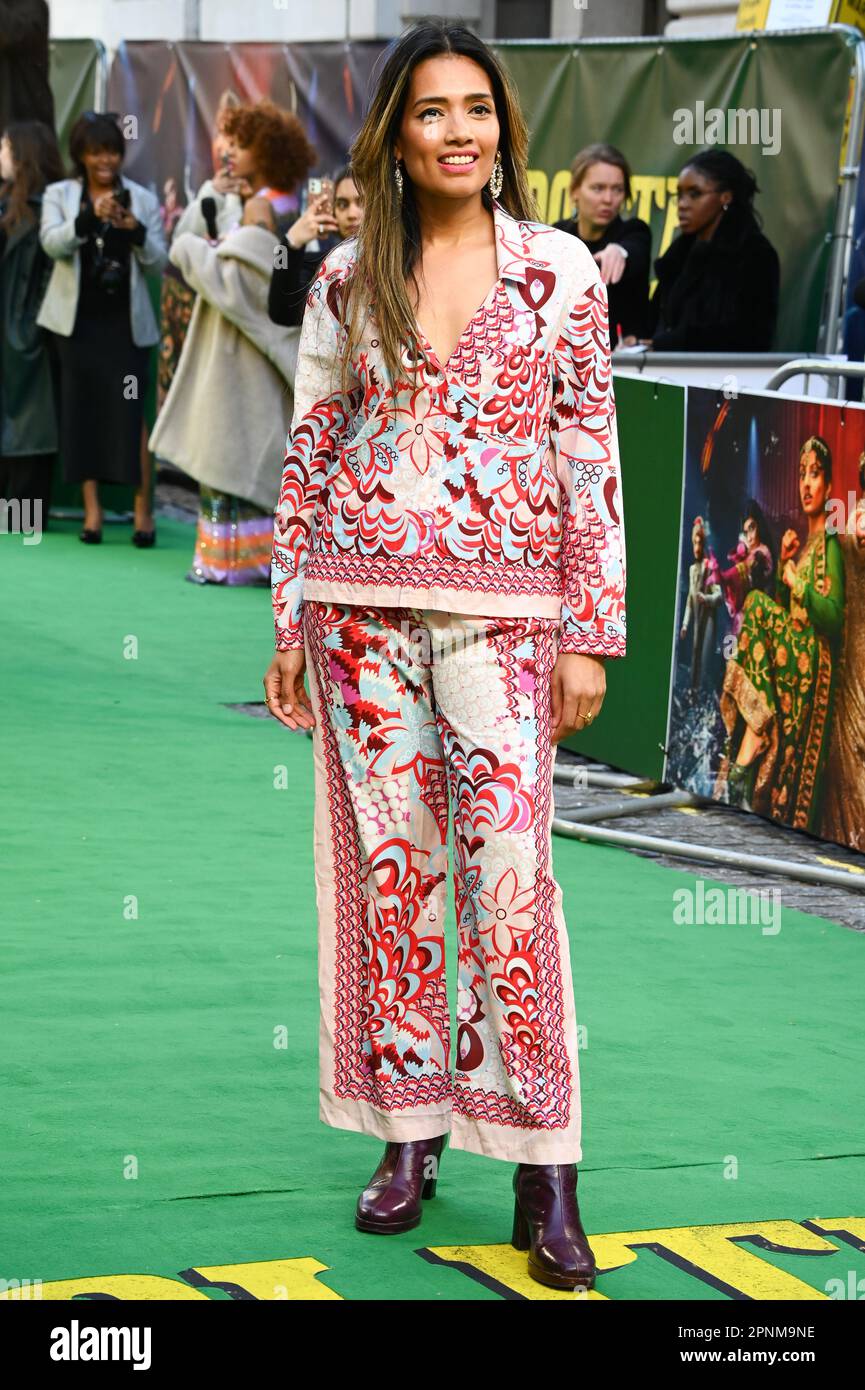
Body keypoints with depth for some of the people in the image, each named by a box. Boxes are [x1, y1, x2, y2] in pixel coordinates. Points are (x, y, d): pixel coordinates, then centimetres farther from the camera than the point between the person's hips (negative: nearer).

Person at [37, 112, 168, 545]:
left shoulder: (142, 199, 6)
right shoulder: (59, 195, 5)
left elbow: (158, 262, 3)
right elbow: (52, 243, -12)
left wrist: (136, 230, -16)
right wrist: (89, 217, -28)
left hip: (126, 320, -1)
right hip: (79, 318, 1)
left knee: (131, 412, -6)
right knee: (83, 411, 2)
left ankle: (143, 508, -2)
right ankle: (92, 507, 8)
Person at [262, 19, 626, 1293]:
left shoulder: (559, 270, 2)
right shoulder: (347, 280, 7)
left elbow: (591, 457, 1)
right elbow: (309, 458, 12)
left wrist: (590, 634, -2)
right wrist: (290, 622, 8)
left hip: (501, 612, -2)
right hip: (363, 604, 2)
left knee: (510, 873, -8)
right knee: (390, 866, 5)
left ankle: (544, 1173, -3)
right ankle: (409, 1133, 17)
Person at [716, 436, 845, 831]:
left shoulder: (830, 544, -7)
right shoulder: (802, 543, 20)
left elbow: (836, 619, -17)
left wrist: (797, 583, -14)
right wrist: (783, 565, 7)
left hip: (812, 665, -8)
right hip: (790, 659, 8)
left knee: (756, 605, -19)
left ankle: (755, 734, -22)